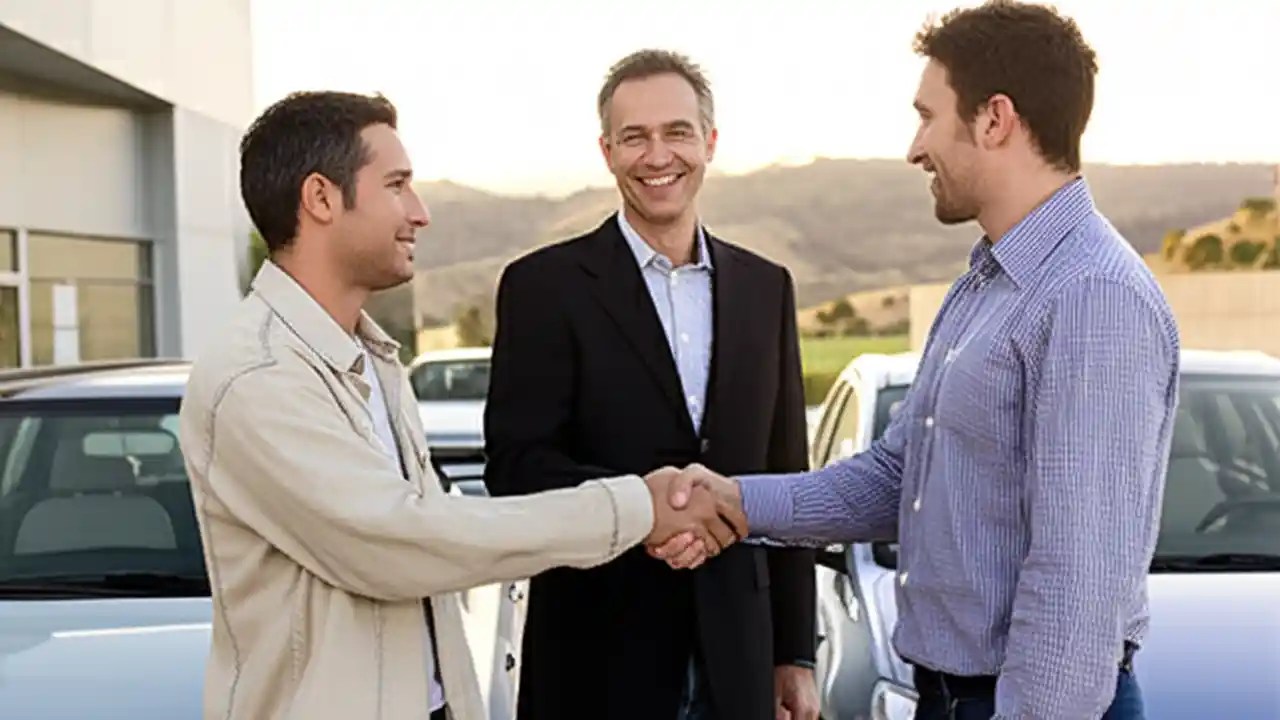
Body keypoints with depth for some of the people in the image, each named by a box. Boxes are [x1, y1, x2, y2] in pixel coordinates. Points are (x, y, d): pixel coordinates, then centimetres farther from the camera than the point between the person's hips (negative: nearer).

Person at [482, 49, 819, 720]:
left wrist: (796, 652, 10)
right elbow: (515, 464, -10)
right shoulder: (545, 284, -5)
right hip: (599, 658, -3)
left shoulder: (765, 287, 8)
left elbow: (786, 481, 10)